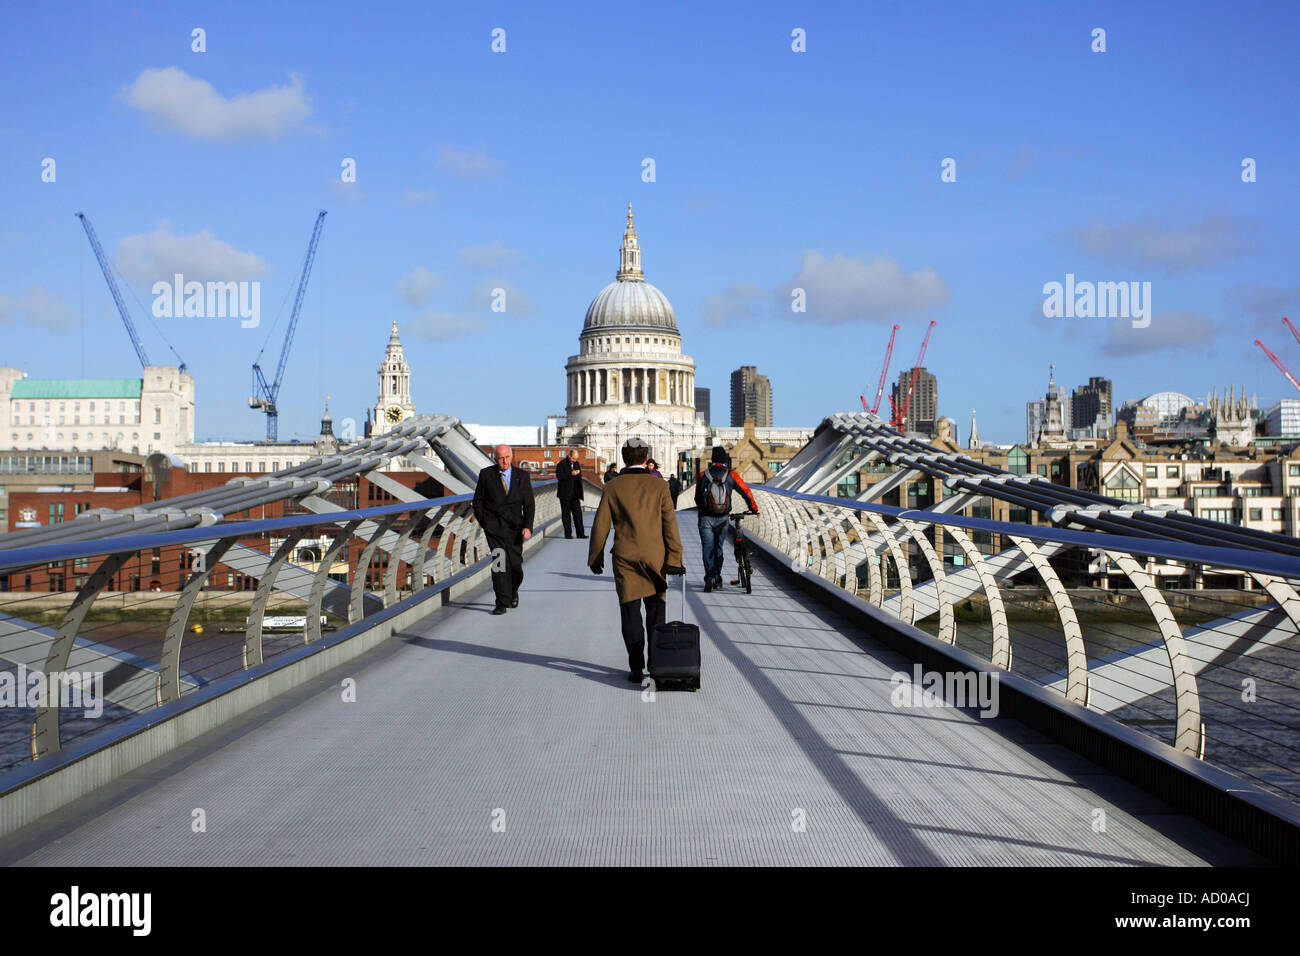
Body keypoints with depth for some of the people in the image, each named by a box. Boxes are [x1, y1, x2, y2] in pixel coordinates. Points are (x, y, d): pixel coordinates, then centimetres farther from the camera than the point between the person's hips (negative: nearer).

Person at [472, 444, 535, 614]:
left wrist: (528, 527, -10)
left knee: (516, 564, 2)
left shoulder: (522, 476, 3)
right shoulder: (486, 474, 2)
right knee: (499, 561, -14)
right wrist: (483, 522, 3)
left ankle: (513, 592, 32)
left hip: (514, 526, 1)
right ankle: (502, 603, -12)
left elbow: (528, 504, 2)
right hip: (494, 526, -1)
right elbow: (478, 500, 10)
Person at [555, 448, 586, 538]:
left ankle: (581, 534, 0)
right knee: (566, 514, 1)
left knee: (578, 513, 0)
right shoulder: (562, 464, -4)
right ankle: (568, 534, 5)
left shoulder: (577, 464, 14)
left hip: (575, 494, 5)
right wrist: (571, 474, -22)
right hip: (565, 494, -5)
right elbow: (559, 476, -16)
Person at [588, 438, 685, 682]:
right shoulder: (659, 485, -2)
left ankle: (636, 668, 2)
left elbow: (600, 526, 1)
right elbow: (670, 523, -5)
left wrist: (595, 558, 11)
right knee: (655, 610, 14)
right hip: (655, 557, 1)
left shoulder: (613, 488, -1)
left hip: (625, 558, 0)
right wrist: (674, 559, -4)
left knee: (631, 613, 4)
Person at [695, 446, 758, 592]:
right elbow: (746, 491, 3)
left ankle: (709, 578, -16)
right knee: (718, 547, 16)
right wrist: (754, 508, 17)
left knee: (708, 548, 1)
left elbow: (697, 498, 8)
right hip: (722, 519, 1)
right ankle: (717, 579, 21)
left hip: (706, 519, -1)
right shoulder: (731, 475, -3)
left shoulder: (703, 475, -1)